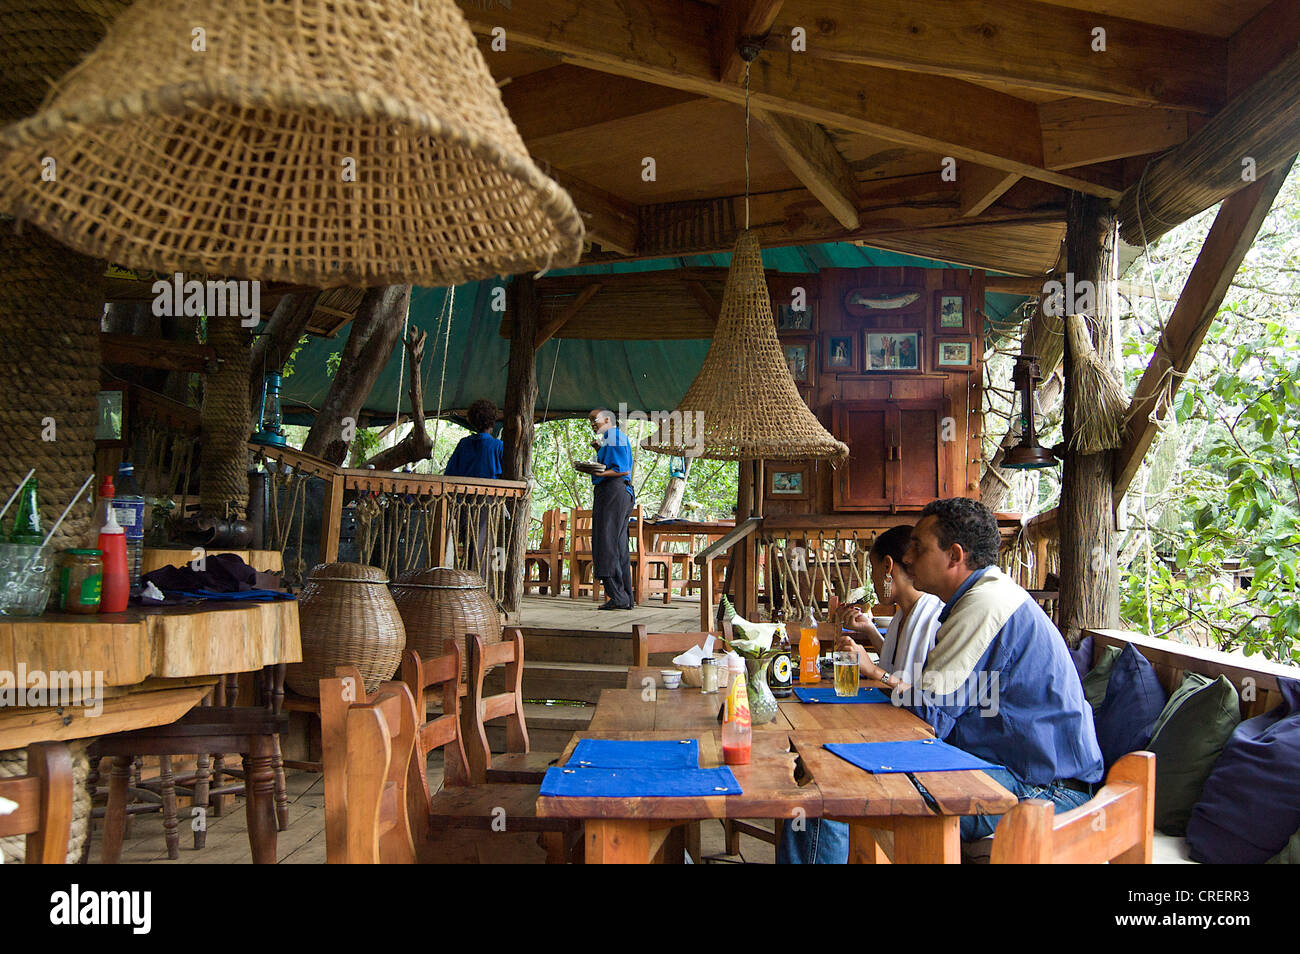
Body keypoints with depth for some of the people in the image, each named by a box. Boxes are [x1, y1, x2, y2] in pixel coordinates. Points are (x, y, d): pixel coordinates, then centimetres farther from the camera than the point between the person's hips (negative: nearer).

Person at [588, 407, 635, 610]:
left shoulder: (615, 437, -8)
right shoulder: (609, 439, 23)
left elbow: (623, 470, -17)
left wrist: (599, 473, -24)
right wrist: (600, 451, 21)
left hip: (612, 492, -11)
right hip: (620, 494, 11)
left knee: (607, 544, -11)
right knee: (619, 546, 9)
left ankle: (617, 596, -13)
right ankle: (626, 597, 11)